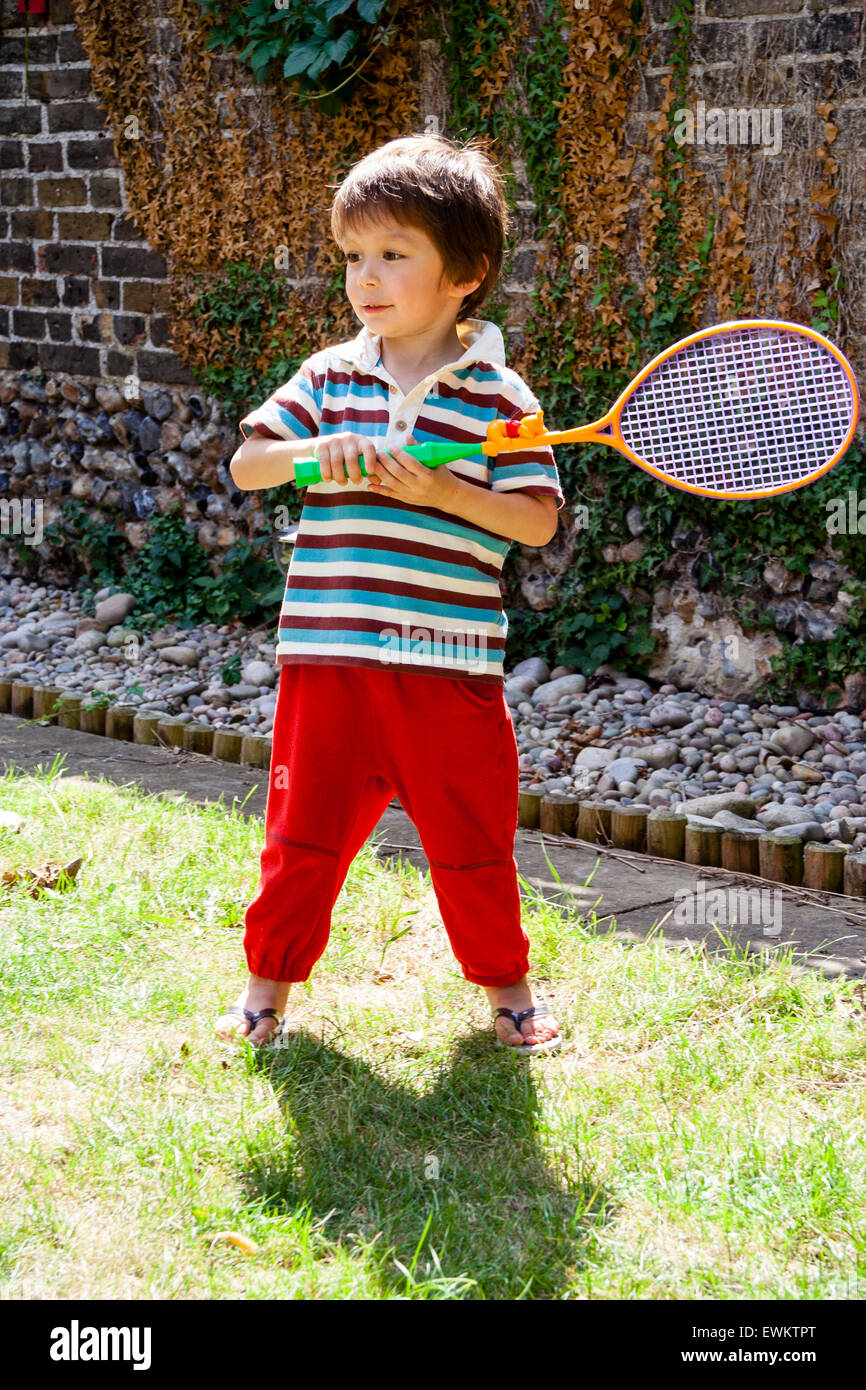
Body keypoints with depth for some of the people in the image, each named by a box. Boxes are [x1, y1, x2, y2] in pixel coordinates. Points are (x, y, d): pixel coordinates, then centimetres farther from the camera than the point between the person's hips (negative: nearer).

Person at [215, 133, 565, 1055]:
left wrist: (438, 488, -19)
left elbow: (537, 520, -7)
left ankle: (505, 984, 29)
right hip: (328, 658, 2)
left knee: (473, 842, 9)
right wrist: (315, 454, -14)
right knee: (304, 829, 8)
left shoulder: (497, 395, -2)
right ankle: (269, 978, 26)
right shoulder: (328, 378, 6)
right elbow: (246, 462, 5)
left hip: (450, 665, -2)